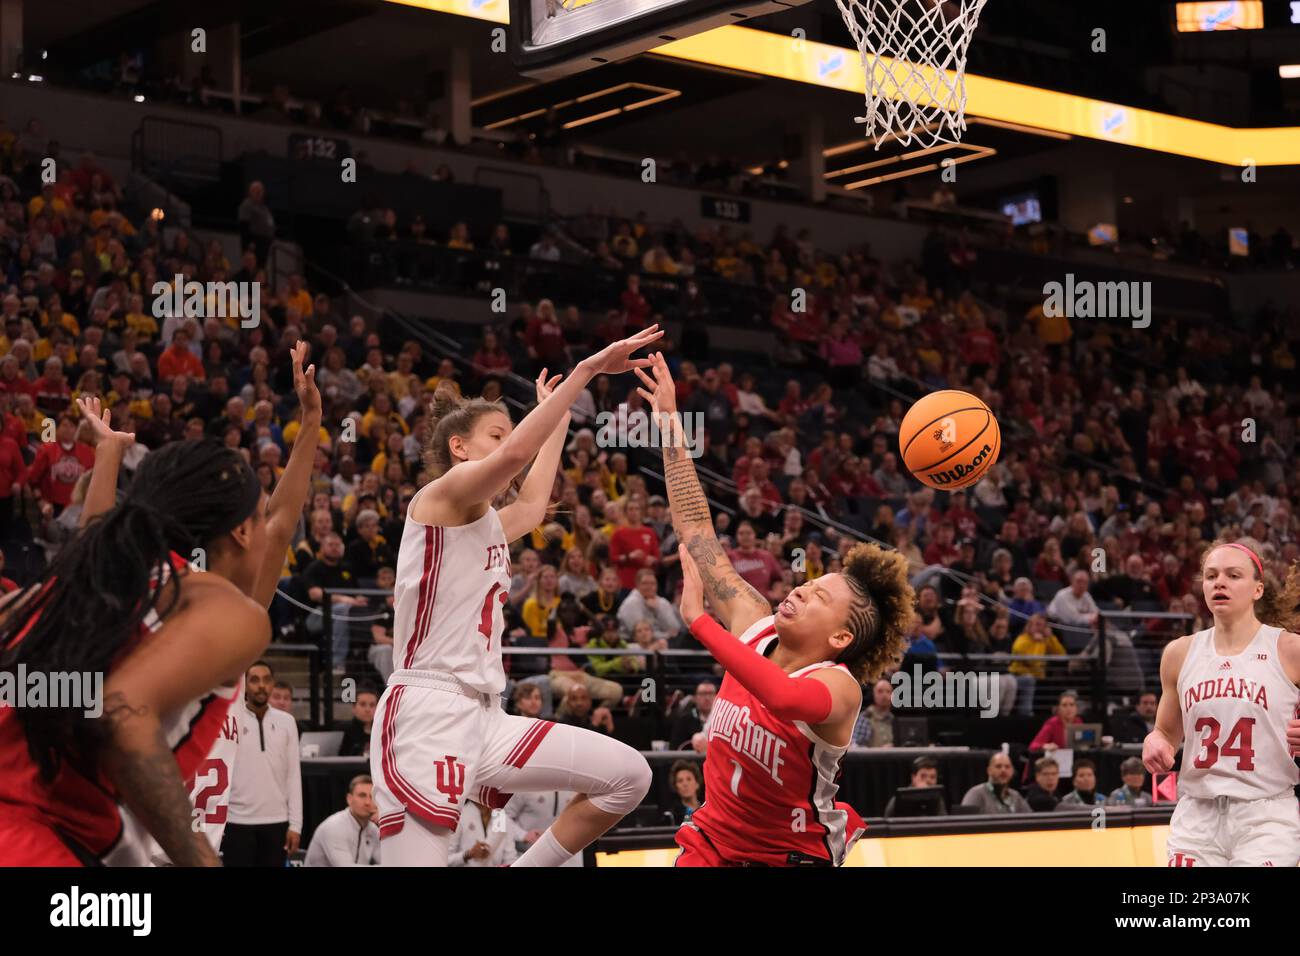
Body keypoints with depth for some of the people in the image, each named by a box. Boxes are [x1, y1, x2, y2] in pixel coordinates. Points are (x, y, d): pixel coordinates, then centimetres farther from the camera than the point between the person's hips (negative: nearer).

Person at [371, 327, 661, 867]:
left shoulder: (488, 527, 21)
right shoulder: (440, 497, -3)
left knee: (629, 775, 0)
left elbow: (532, 502, 44)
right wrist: (586, 369, -19)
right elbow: (517, 452, -21)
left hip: (485, 717, 9)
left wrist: (560, 416, 48)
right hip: (427, 716, -9)